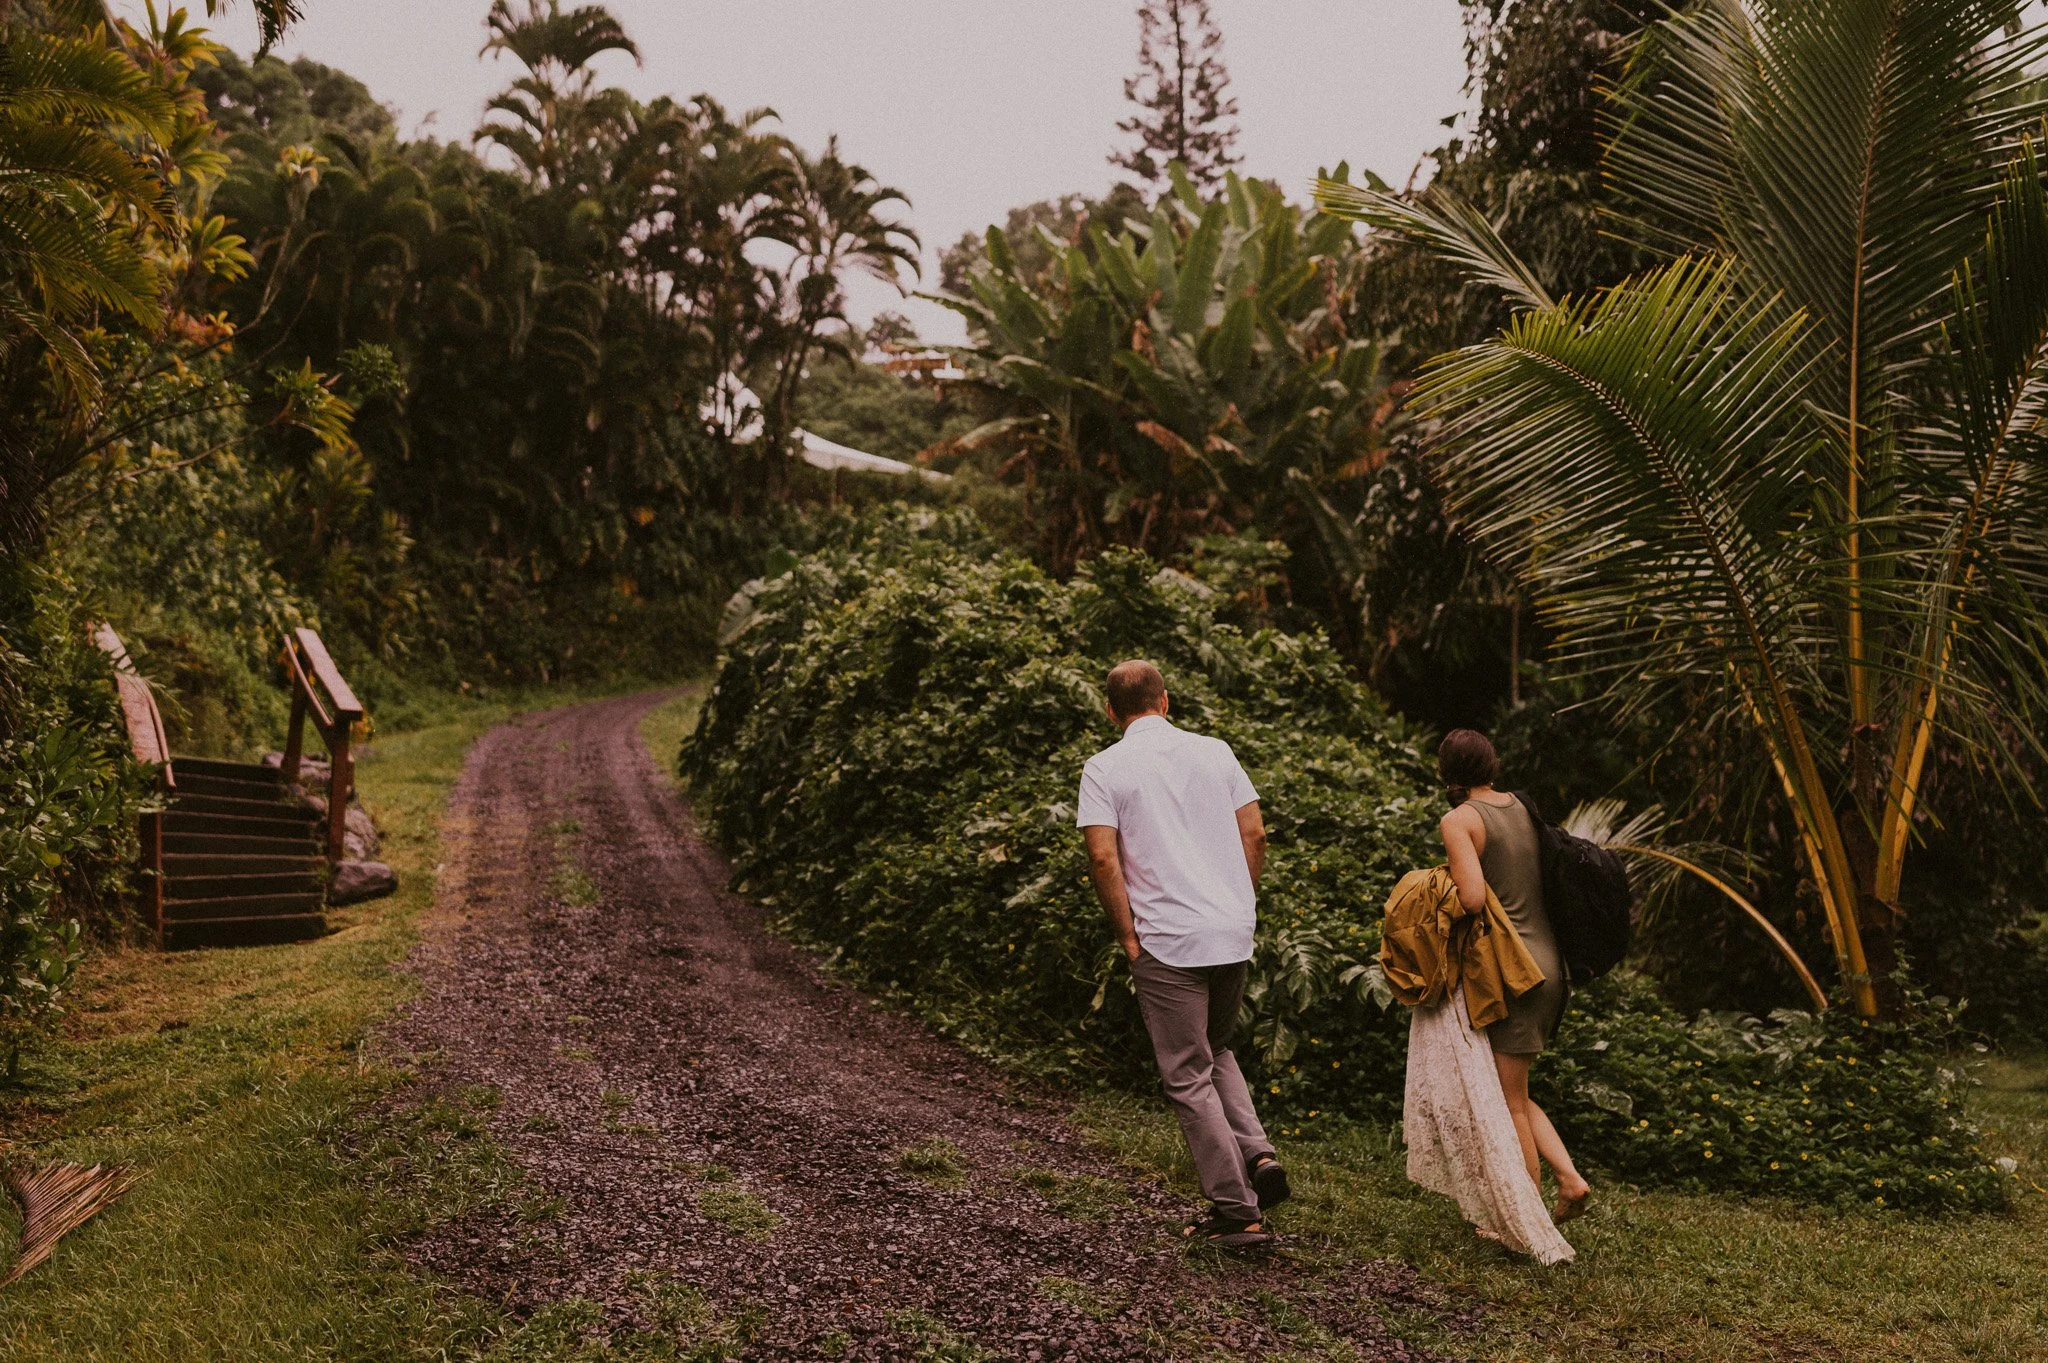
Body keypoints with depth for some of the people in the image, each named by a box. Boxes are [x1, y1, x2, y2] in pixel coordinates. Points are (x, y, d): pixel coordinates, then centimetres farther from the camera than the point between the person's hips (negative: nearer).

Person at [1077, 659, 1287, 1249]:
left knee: (1189, 1079, 6)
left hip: (1168, 943, -5)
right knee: (1216, 1052, 26)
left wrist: (1128, 936, -4)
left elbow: (1103, 857, -12)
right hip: (1235, 935, 5)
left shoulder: (1105, 768, -3)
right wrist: (1240, 907, 15)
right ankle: (1257, 1154, 9)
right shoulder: (1216, 752, 9)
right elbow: (1254, 832, 7)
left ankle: (1237, 1211, 6)